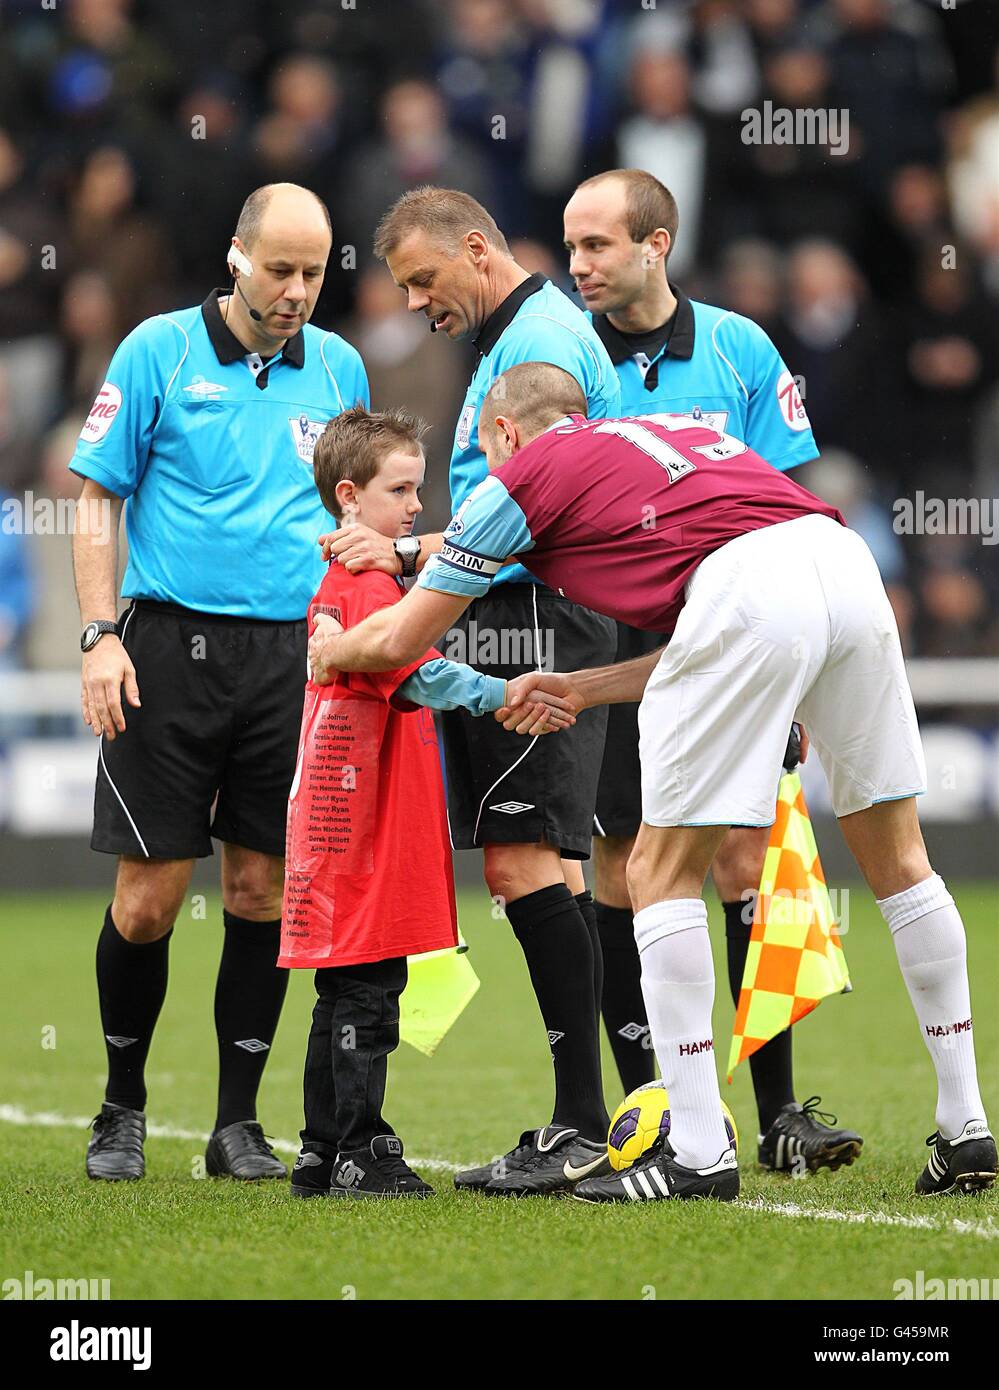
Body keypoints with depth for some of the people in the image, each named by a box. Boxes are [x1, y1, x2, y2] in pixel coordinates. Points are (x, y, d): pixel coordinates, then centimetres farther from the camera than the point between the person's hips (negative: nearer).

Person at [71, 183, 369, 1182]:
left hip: (294, 651, 3)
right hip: (171, 642, -3)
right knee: (150, 894, -3)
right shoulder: (158, 352, -1)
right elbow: (96, 498, 1)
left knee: (262, 891, 2)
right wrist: (100, 634, -8)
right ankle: (121, 1108, 15)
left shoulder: (337, 368, 10)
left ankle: (237, 1121, 10)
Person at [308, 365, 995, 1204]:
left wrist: (329, 653, 45)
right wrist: (585, 688, 42)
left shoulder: (524, 474, 19)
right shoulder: (674, 433, 38)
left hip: (747, 591, -6)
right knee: (897, 857, 16)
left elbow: (399, 640, 25)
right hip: (848, 565, 6)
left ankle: (698, 1152, 2)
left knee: (662, 873, 6)